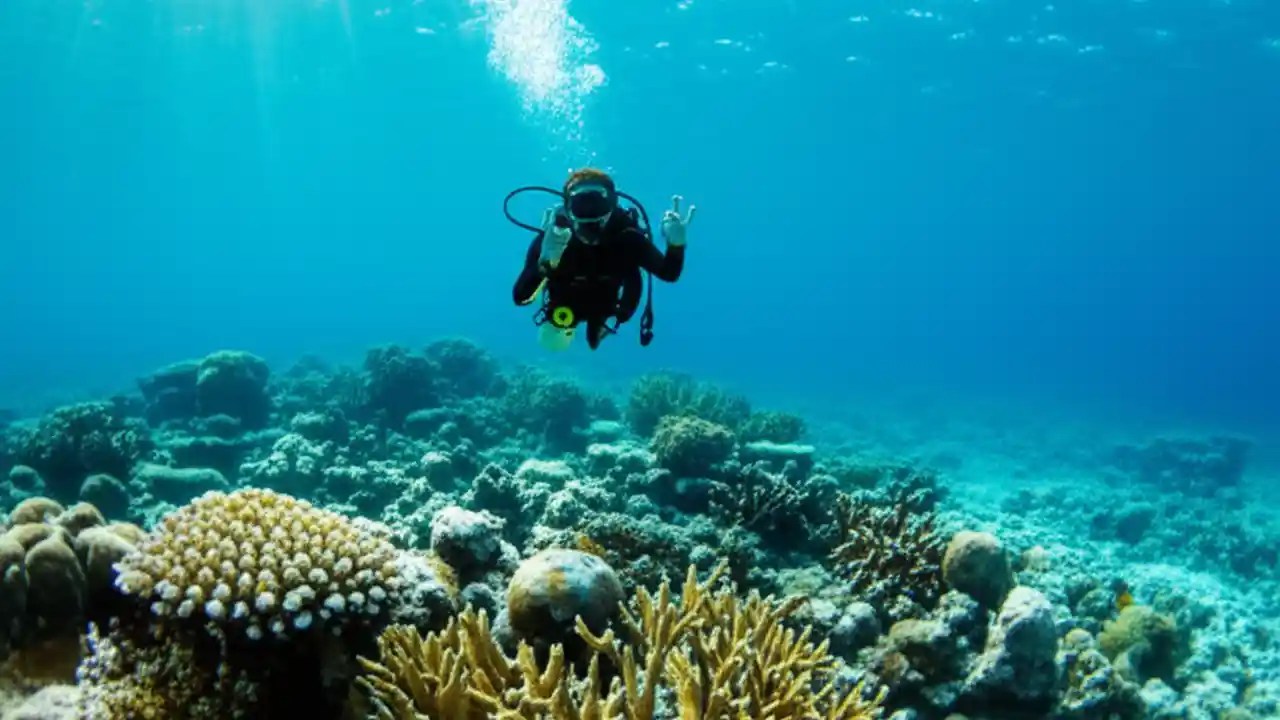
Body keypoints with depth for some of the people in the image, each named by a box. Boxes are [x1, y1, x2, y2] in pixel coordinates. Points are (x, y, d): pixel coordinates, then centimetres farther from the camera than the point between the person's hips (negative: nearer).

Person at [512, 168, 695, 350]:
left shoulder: (626, 237, -38)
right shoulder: (550, 239, -42)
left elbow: (669, 274, -27)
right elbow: (520, 298, -47)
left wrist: (676, 245, -50)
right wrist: (545, 264, -67)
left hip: (602, 307, 1)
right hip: (564, 307, -1)